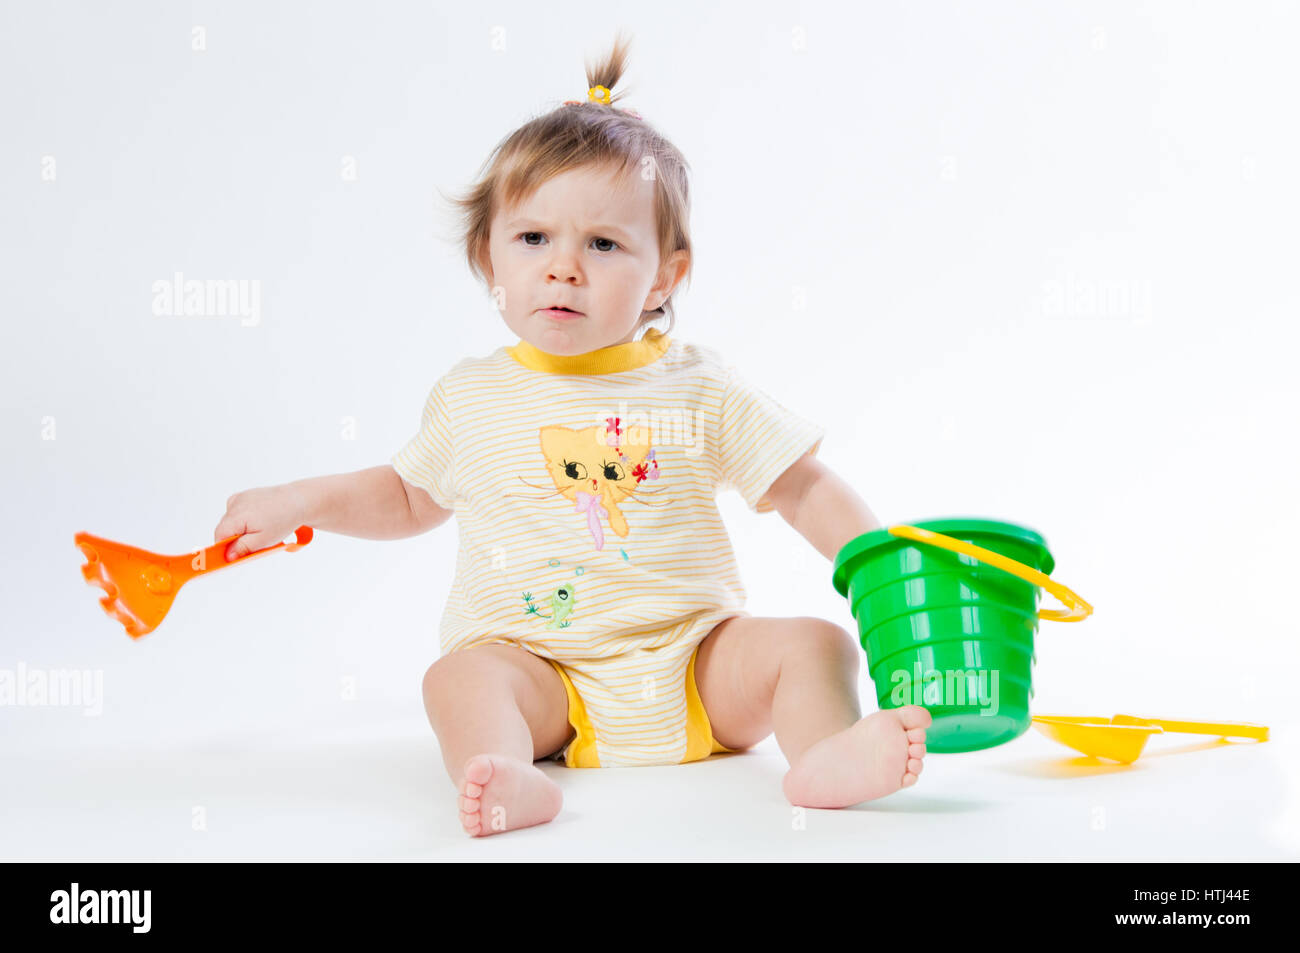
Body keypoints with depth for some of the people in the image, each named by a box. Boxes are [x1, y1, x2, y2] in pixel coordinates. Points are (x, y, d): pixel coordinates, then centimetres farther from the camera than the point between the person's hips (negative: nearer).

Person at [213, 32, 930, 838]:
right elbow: (411, 497, 25)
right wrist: (302, 502, 14)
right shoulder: (471, 398, 8)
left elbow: (806, 489, 2)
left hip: (691, 663, 0)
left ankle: (827, 754, -41)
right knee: (460, 676, -28)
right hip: (534, 666, 0)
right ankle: (512, 780, -51)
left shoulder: (697, 387, 1)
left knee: (814, 644, -19)